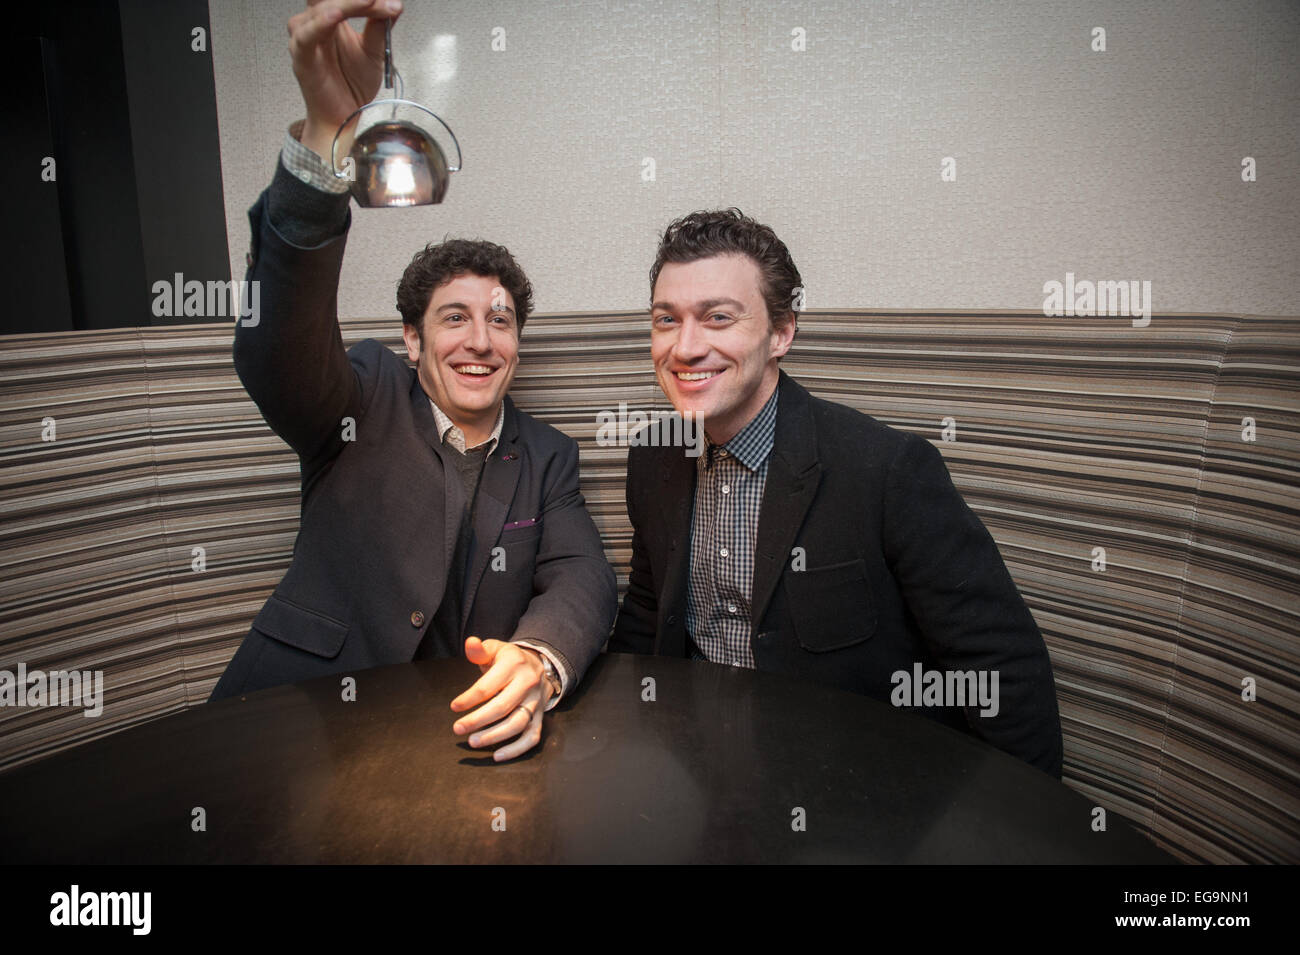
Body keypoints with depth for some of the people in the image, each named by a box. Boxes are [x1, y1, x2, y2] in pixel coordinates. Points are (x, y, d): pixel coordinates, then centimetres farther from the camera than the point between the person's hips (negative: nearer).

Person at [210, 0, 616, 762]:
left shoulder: (547, 456, 8)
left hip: (467, 729, 2)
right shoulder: (368, 400, 0)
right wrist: (327, 130, -34)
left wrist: (539, 663, -28)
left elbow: (582, 576, -4)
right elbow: (280, 348, -20)